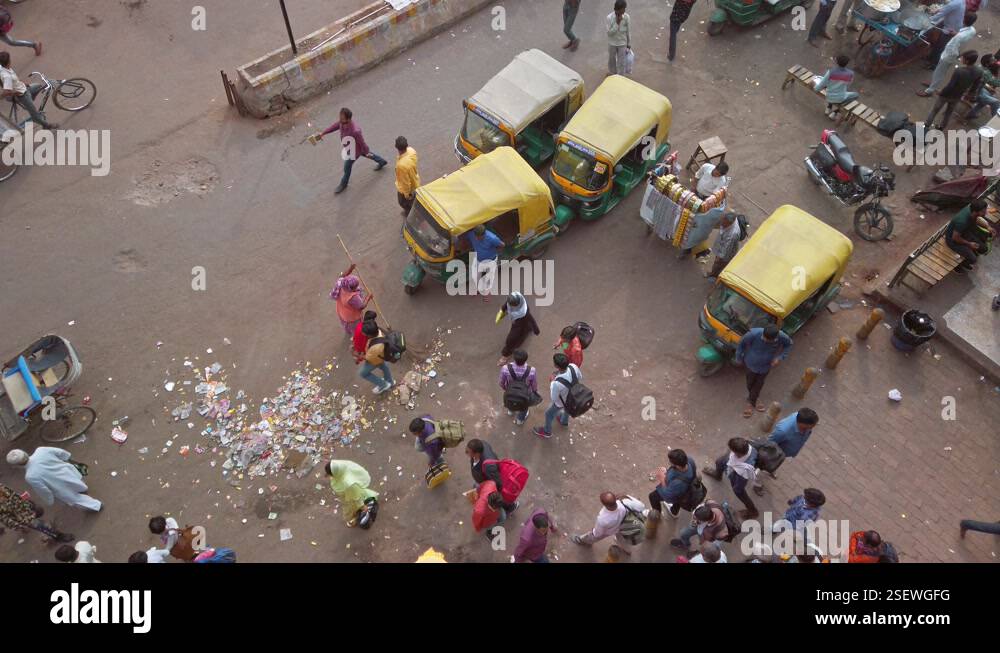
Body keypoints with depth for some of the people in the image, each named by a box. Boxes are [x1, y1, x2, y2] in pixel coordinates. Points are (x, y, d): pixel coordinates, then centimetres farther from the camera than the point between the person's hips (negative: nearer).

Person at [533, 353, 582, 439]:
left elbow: (553, 398, -26)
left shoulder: (557, 383, -47)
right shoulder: (573, 367, -32)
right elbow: (580, 377, -8)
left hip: (561, 402, -5)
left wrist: (552, 381, -20)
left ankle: (547, 432, 55)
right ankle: (564, 421, 71)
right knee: (567, 408, 39)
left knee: (549, 414, 26)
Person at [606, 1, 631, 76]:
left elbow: (628, 32, -6)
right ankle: (612, 73, 48)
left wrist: (629, 45, 1)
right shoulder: (610, 17, -22)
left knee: (621, 62, 10)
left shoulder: (626, 17, -18)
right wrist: (617, 23, -33)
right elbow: (610, 32, -22)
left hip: (622, 43, 0)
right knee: (611, 59, 22)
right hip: (612, 43, 0)